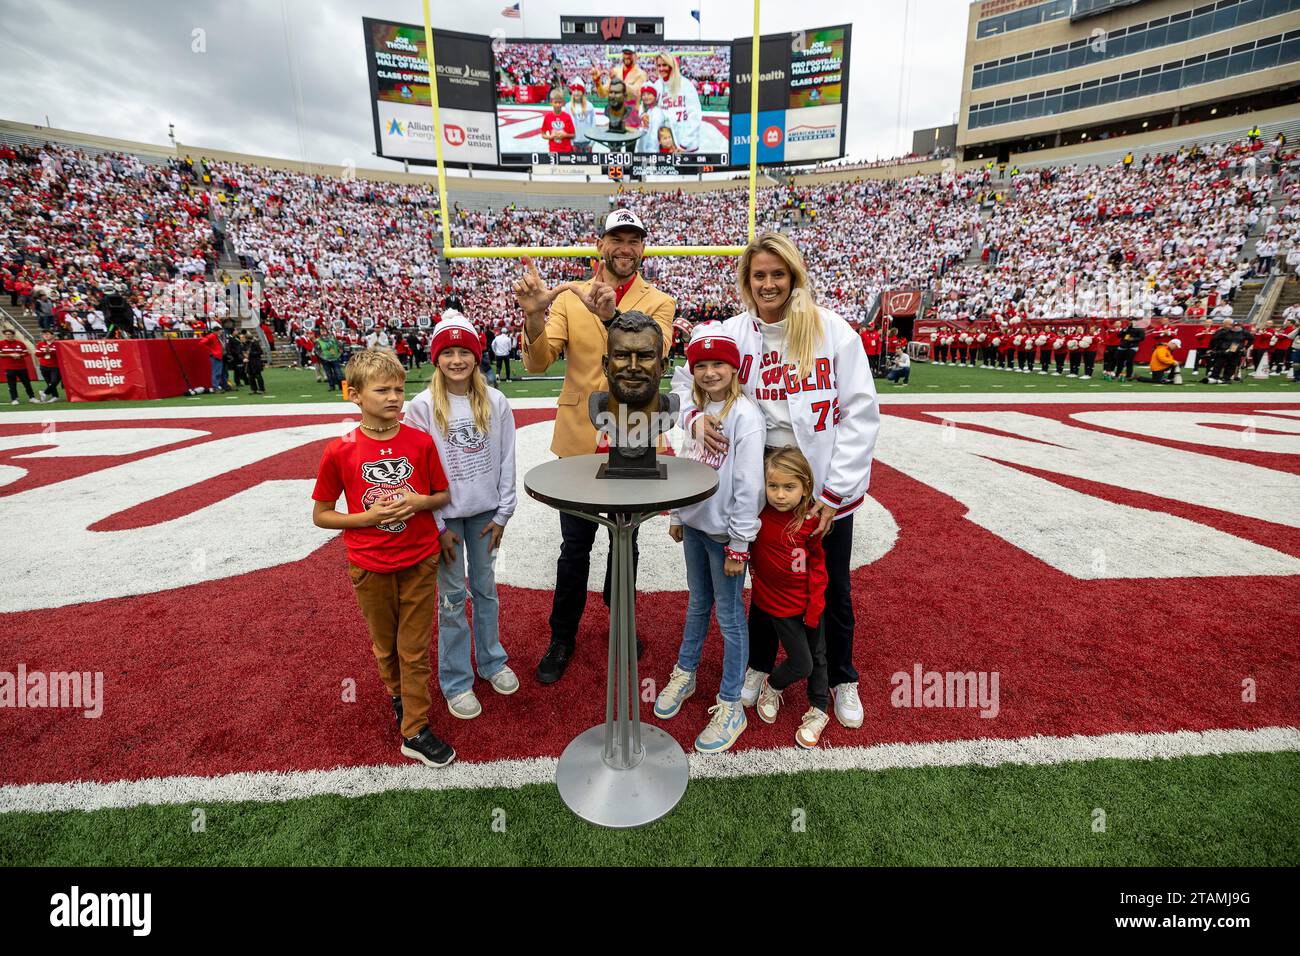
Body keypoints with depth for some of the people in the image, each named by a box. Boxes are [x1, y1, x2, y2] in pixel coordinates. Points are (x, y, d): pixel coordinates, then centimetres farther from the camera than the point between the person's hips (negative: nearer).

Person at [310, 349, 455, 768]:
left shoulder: (421, 442, -8)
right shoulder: (340, 452, -10)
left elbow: (443, 495, 3)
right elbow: (320, 515, -2)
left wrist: (419, 501, -18)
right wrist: (368, 517, -18)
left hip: (419, 560, 0)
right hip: (370, 565, 0)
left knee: (415, 649, 9)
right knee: (385, 646, 21)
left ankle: (415, 731, 23)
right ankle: (398, 694, 49)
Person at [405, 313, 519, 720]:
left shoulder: (495, 402, -4)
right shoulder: (423, 406, -9)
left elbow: (506, 460, 0)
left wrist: (502, 513, -1)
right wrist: (437, 526, -8)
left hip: (486, 511, 2)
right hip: (445, 515, -2)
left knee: (485, 586, 16)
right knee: (452, 596, 7)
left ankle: (492, 661, 35)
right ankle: (456, 681, 24)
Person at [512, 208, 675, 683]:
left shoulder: (659, 303, 0)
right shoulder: (569, 296, 2)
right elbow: (538, 361, -10)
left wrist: (612, 317, -34)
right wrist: (534, 315, -29)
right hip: (580, 440, 0)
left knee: (626, 541, 16)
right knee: (575, 547, 8)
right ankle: (562, 639, 27)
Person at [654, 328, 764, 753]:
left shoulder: (745, 415, -18)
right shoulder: (697, 409, 6)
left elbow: (748, 485, -19)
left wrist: (739, 544, -16)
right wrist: (677, 514, 16)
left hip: (724, 531, -7)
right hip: (694, 524, 7)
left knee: (729, 616, 6)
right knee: (697, 603, 23)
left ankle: (731, 706, 23)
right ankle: (685, 674, 42)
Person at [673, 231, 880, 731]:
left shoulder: (832, 329, -9)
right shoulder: (733, 332, -3)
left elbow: (860, 412, -8)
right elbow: (688, 378, 7)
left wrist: (835, 490, -11)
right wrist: (695, 415, -17)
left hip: (827, 487, -1)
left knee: (833, 587, 15)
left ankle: (842, 679, 41)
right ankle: (759, 665, 43)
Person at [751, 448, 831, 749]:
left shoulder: (811, 519, -16)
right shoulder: (758, 512, -17)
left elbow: (817, 565, -7)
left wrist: (815, 605, -7)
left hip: (808, 602, 1)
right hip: (777, 603, -1)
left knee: (817, 658, 17)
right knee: (801, 664, 4)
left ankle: (818, 711, 42)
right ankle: (770, 686, 37)